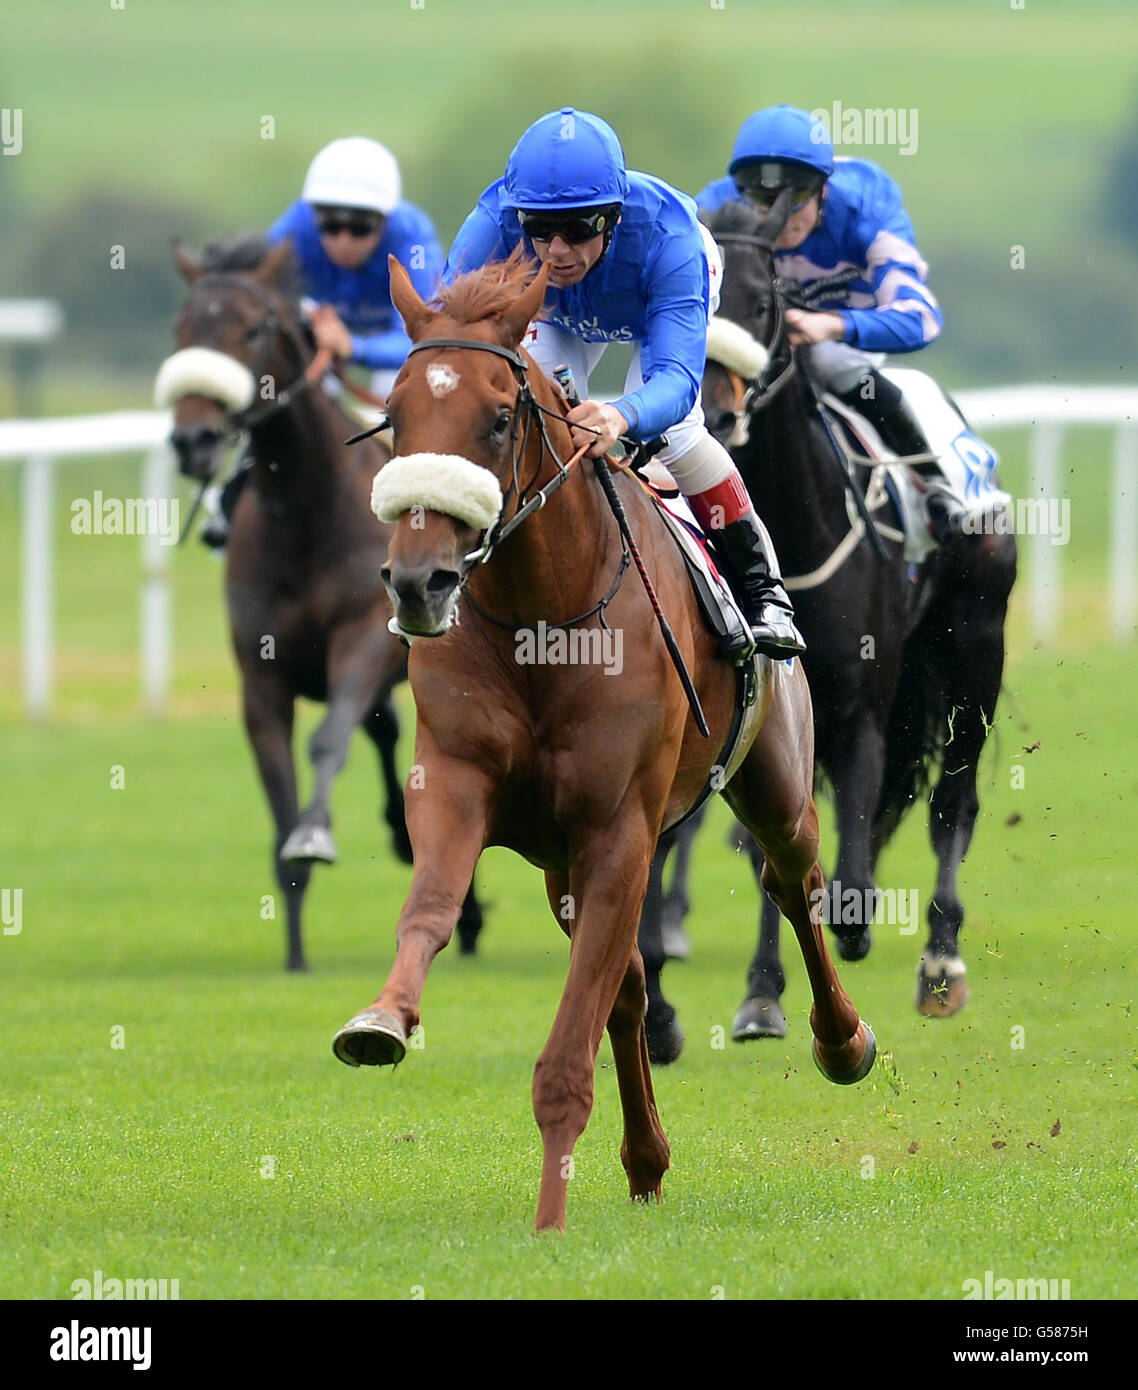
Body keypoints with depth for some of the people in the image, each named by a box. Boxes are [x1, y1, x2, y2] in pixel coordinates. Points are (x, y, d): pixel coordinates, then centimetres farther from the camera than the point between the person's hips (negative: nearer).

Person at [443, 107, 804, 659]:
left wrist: (622, 417, -78)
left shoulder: (665, 235, -47)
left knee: (667, 427, -23)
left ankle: (761, 591, -6)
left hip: (664, 292, -3)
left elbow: (677, 378, -54)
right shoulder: (495, 225, -42)